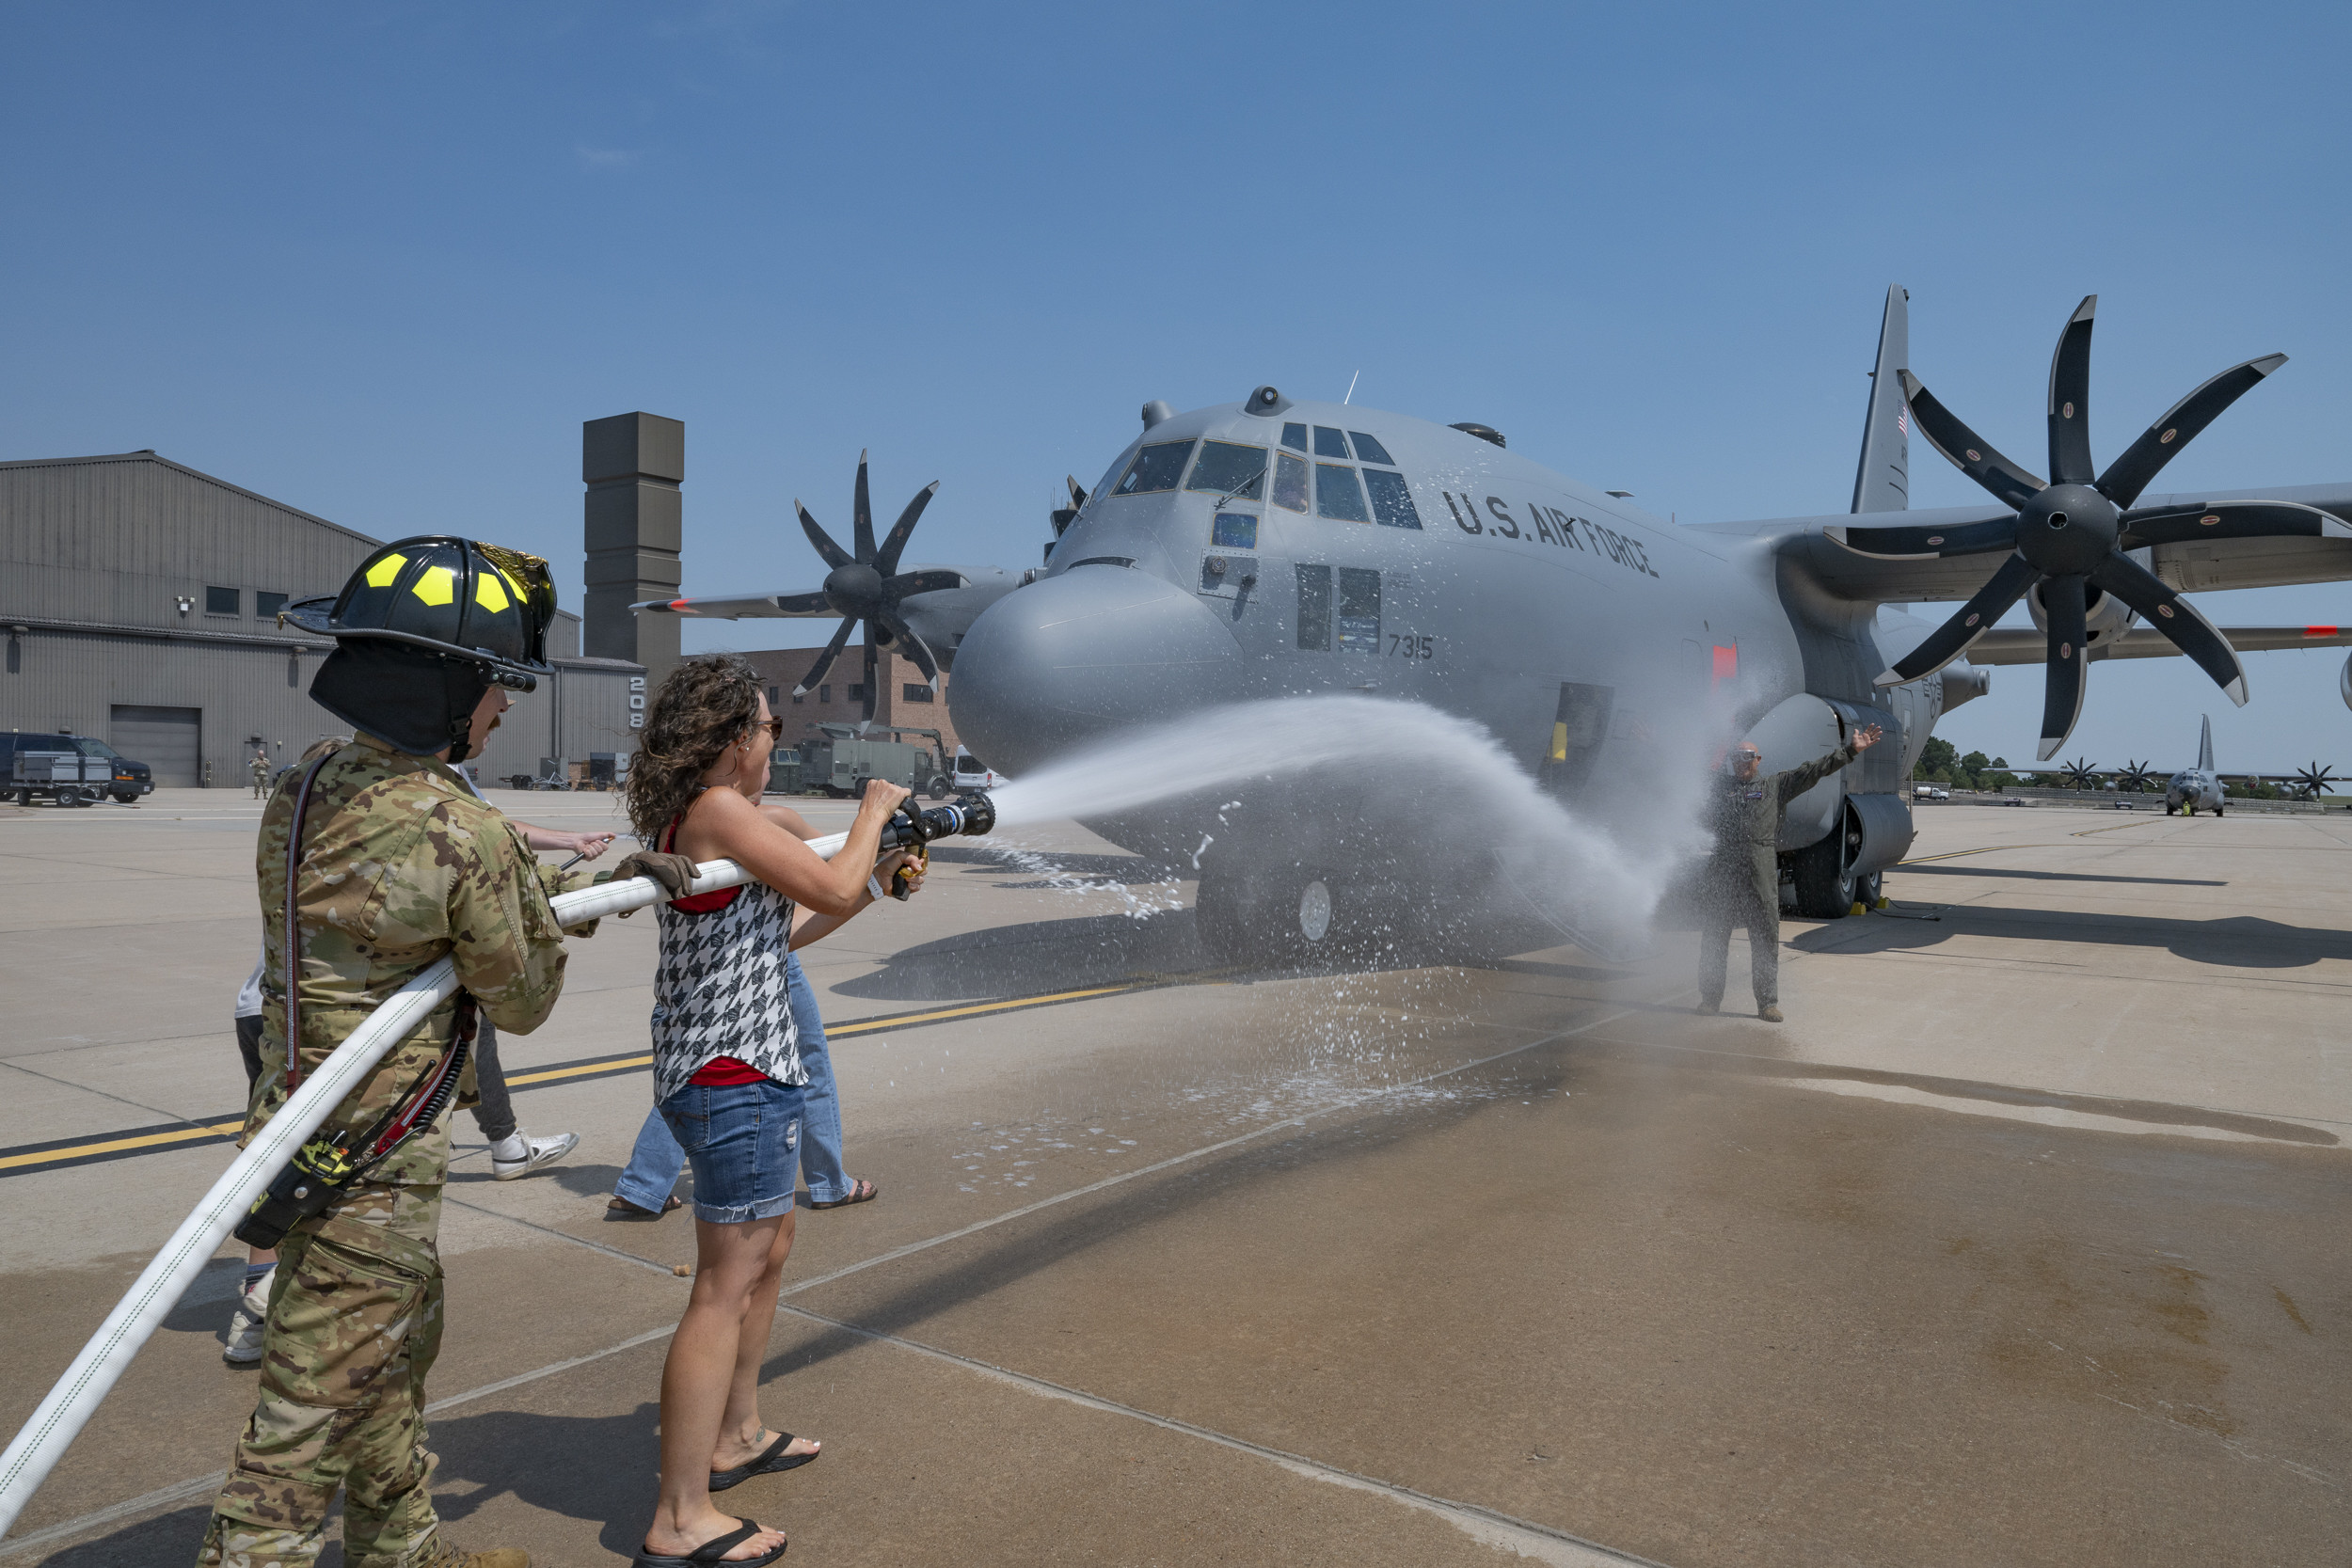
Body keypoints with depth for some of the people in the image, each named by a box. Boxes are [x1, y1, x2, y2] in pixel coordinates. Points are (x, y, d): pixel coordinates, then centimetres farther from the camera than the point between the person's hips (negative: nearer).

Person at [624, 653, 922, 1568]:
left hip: (746, 1072, 11)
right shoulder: (717, 810, -17)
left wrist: (879, 878, 17)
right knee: (726, 1286, -5)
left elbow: (776, 932, 19)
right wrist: (874, 812, 0)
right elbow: (832, 887, -17)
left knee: (769, 1248, 23)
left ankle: (735, 1436, 37)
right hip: (735, 1079, -11)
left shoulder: (686, 818, 14)